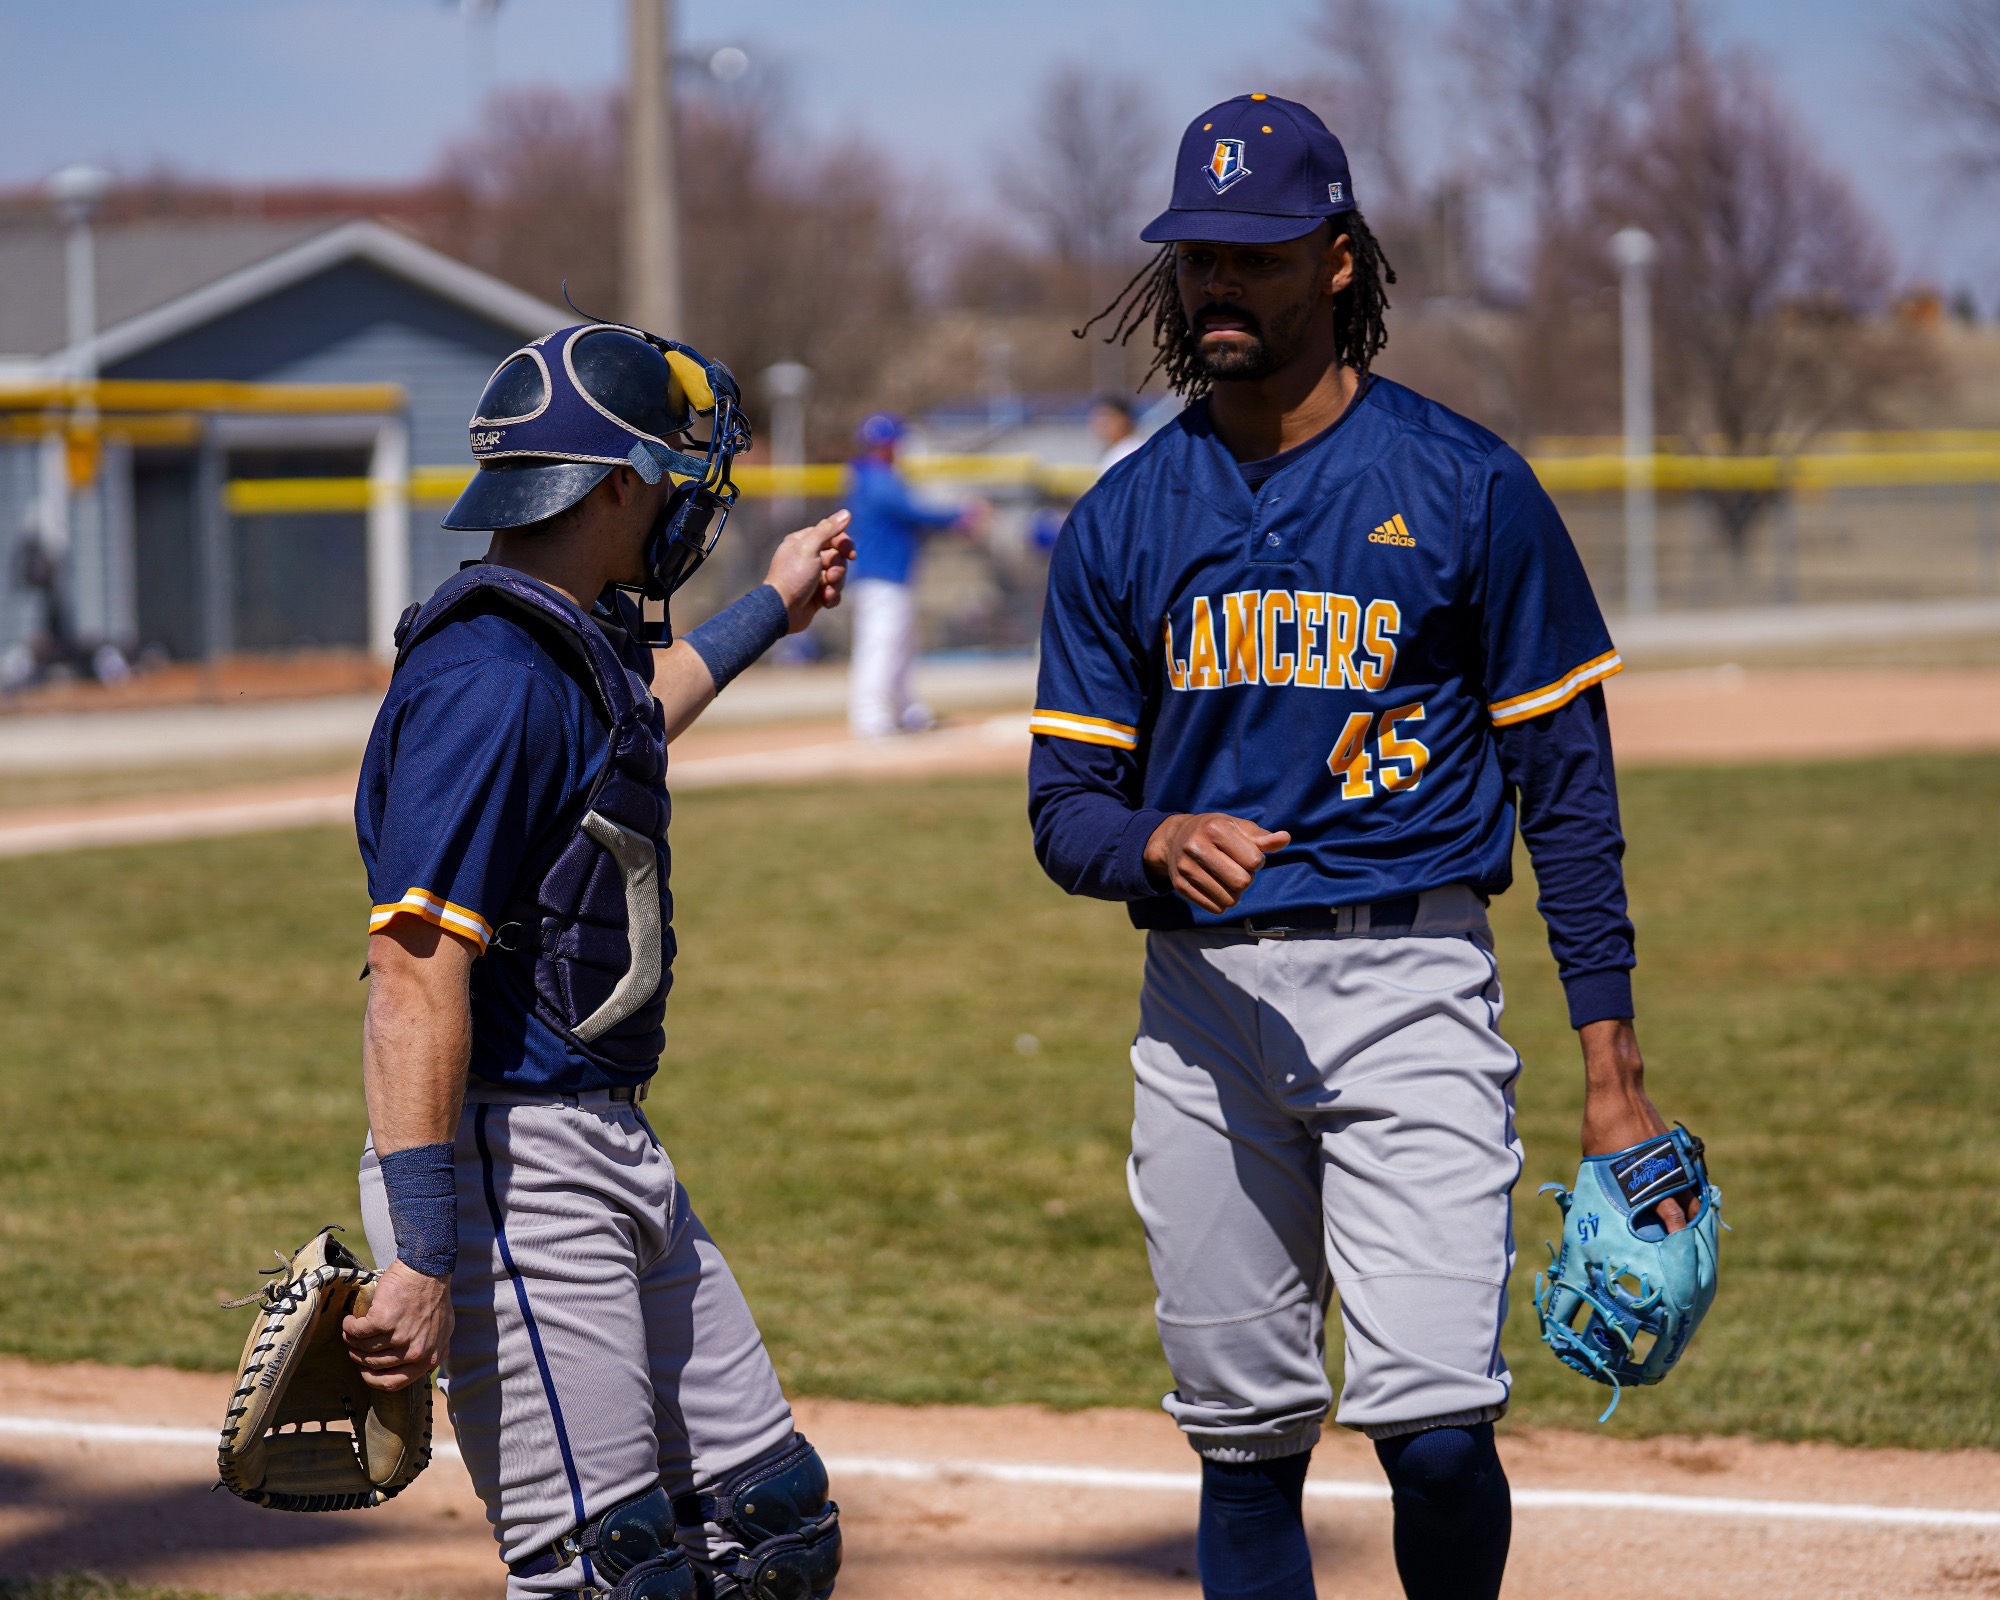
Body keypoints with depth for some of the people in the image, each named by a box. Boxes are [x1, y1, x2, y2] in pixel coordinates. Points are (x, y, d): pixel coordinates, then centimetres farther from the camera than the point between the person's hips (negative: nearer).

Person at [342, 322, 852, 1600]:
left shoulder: (582, 641, 13)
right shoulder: (490, 678, -19)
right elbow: (419, 977, -25)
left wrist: (768, 612, 55)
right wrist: (421, 1255, -30)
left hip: (615, 1155, 10)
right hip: (506, 1167, -10)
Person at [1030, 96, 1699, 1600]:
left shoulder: (1466, 485, -1)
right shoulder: (1128, 517, 8)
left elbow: (1567, 777, 1)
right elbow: (1065, 804, 7)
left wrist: (1612, 1068, -5)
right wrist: (1156, 844, -18)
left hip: (1409, 983, -3)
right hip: (1203, 1001, 3)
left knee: (1435, 1423, -15)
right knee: (1245, 1437, 8)